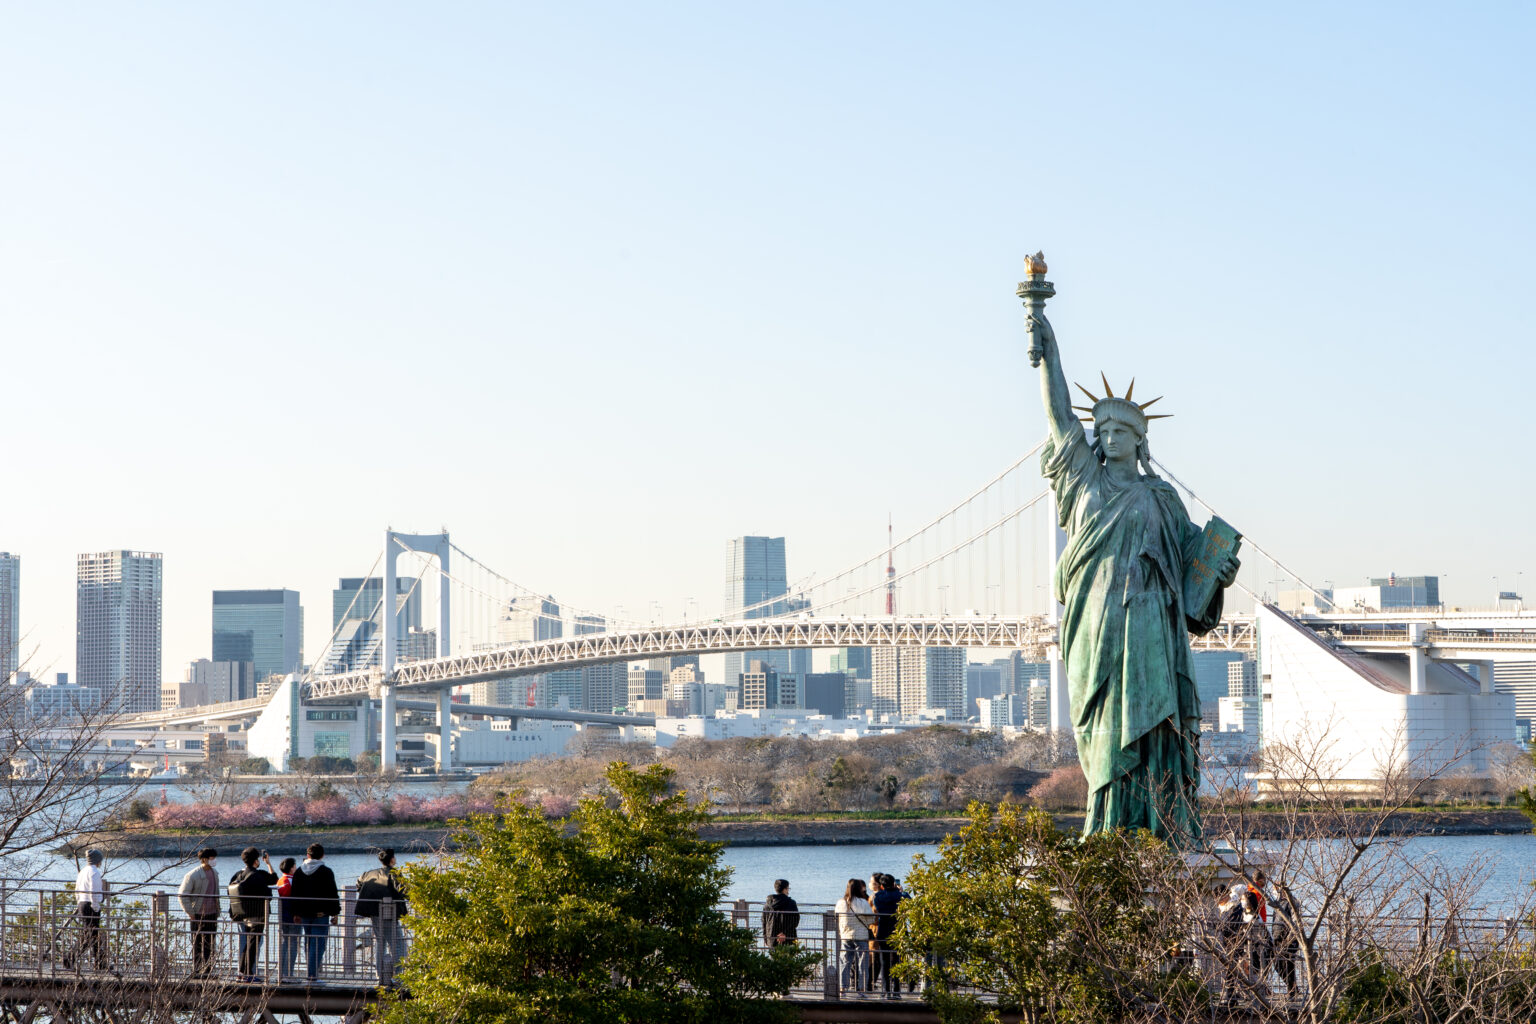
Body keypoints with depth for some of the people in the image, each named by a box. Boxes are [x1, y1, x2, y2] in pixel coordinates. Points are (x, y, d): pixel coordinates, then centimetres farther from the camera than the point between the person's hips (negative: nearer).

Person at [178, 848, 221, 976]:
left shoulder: (214, 873, 9)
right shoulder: (193, 875, -12)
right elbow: (182, 895, -10)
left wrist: (217, 914, 16)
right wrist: (190, 913, -13)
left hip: (211, 914, 6)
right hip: (197, 916, -6)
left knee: (209, 946, 6)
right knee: (197, 945, 1)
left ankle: (207, 971, 11)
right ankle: (196, 971, 6)